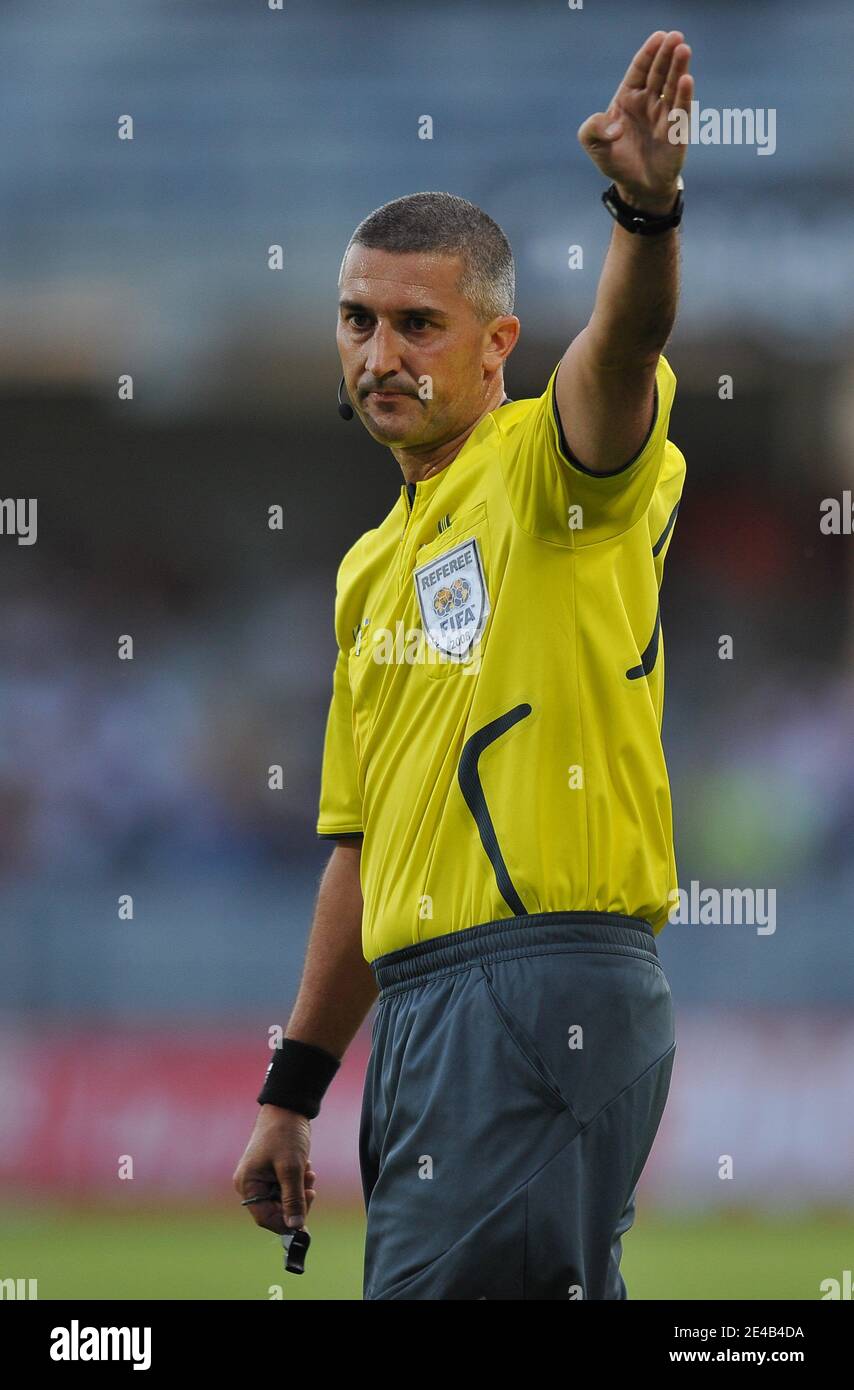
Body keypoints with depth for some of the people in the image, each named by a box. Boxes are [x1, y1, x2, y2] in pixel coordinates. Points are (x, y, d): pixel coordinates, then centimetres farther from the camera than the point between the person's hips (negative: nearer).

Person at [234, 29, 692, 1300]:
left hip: (550, 981, -8)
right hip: (423, 1006, 8)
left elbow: (623, 348, -24)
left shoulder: (549, 467, 0)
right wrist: (293, 1091, 24)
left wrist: (646, 208, -45)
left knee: (446, 1287, -16)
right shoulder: (374, 569, 23)